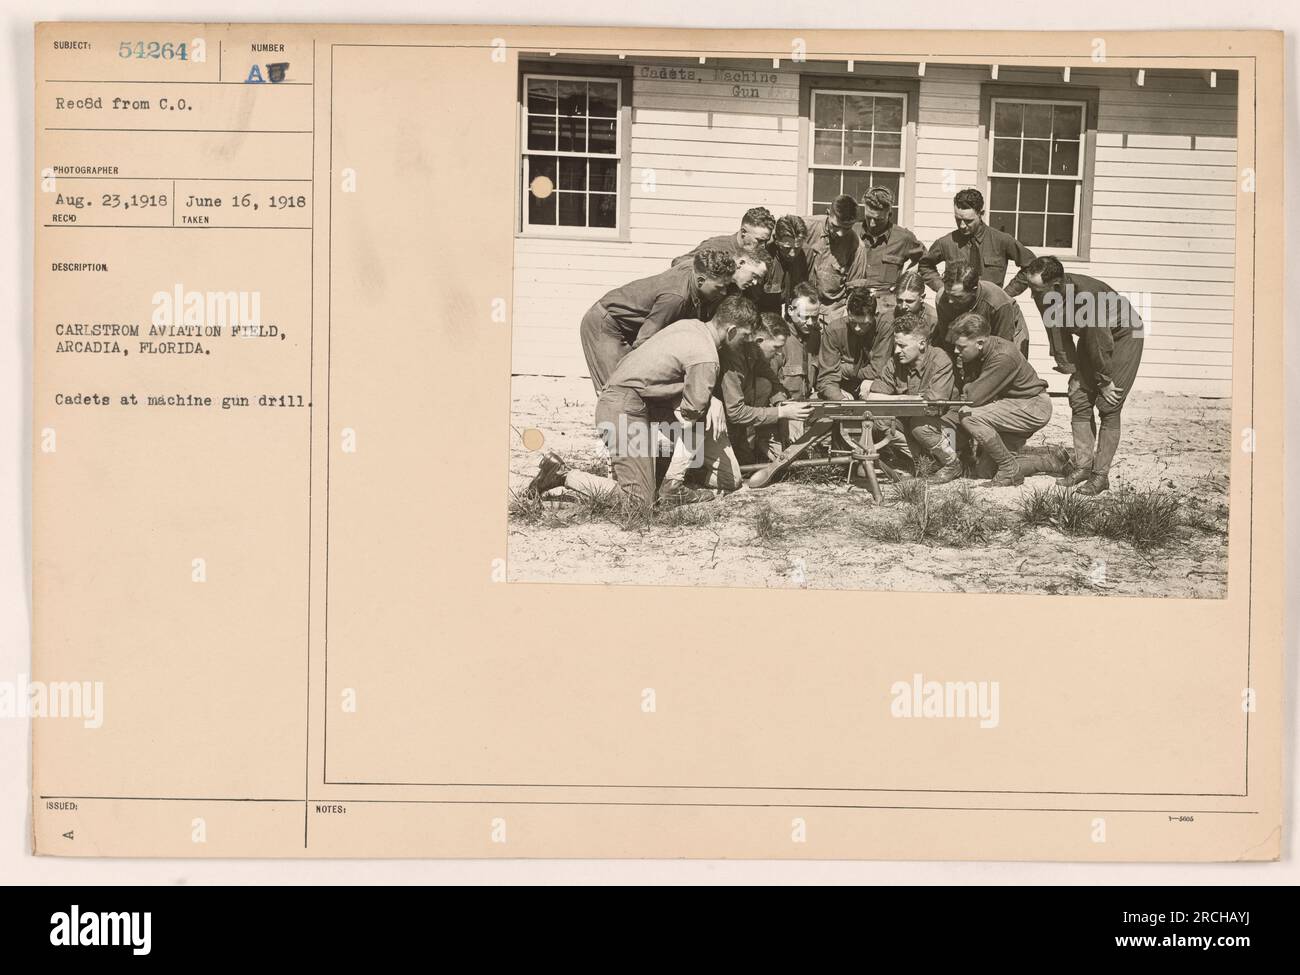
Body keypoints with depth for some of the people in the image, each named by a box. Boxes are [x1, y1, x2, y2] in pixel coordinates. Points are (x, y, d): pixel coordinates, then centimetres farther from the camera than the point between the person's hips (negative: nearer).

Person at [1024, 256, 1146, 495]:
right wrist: (1070, 364, -2)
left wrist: (1104, 381, -20)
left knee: (1108, 407, -10)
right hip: (1091, 337, 7)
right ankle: (1083, 466, 6)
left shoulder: (1085, 297, -39)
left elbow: (1099, 343, -30)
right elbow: (1057, 330, -2)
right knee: (1079, 399, 0)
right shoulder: (1045, 296, -19)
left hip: (1124, 336, -7)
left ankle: (1101, 474, -8)